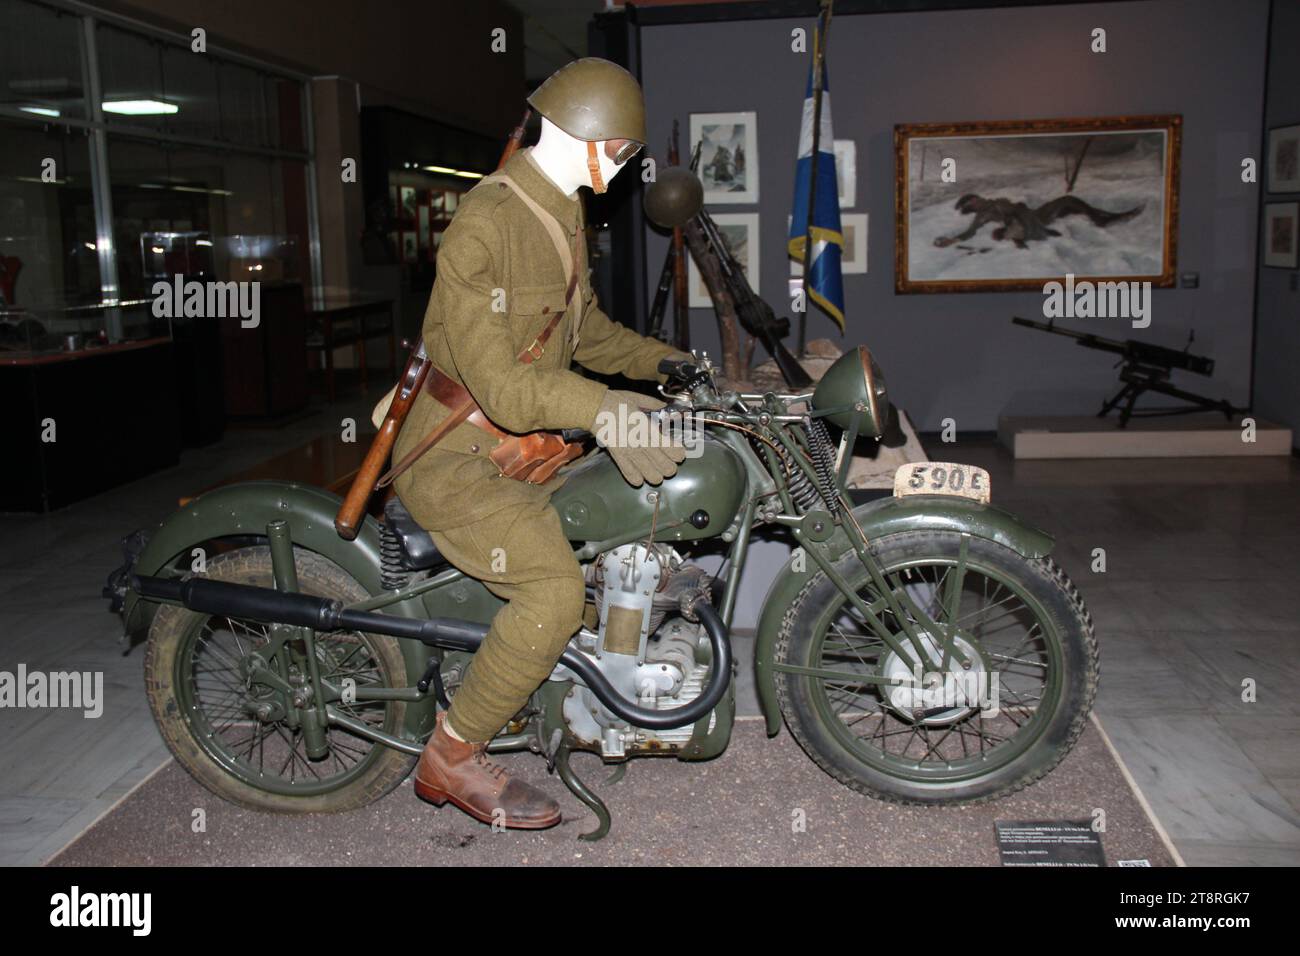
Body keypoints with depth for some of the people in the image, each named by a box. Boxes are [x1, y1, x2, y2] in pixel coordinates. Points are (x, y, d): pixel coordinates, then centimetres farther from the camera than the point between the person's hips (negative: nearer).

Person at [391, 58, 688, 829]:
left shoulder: (561, 214, 11)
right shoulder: (485, 224, -21)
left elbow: (586, 329, 21)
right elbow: (497, 380, -30)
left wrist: (665, 361, 13)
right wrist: (600, 408, -41)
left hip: (523, 443, 10)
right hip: (455, 455, -10)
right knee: (556, 588, -24)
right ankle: (452, 758, -6)